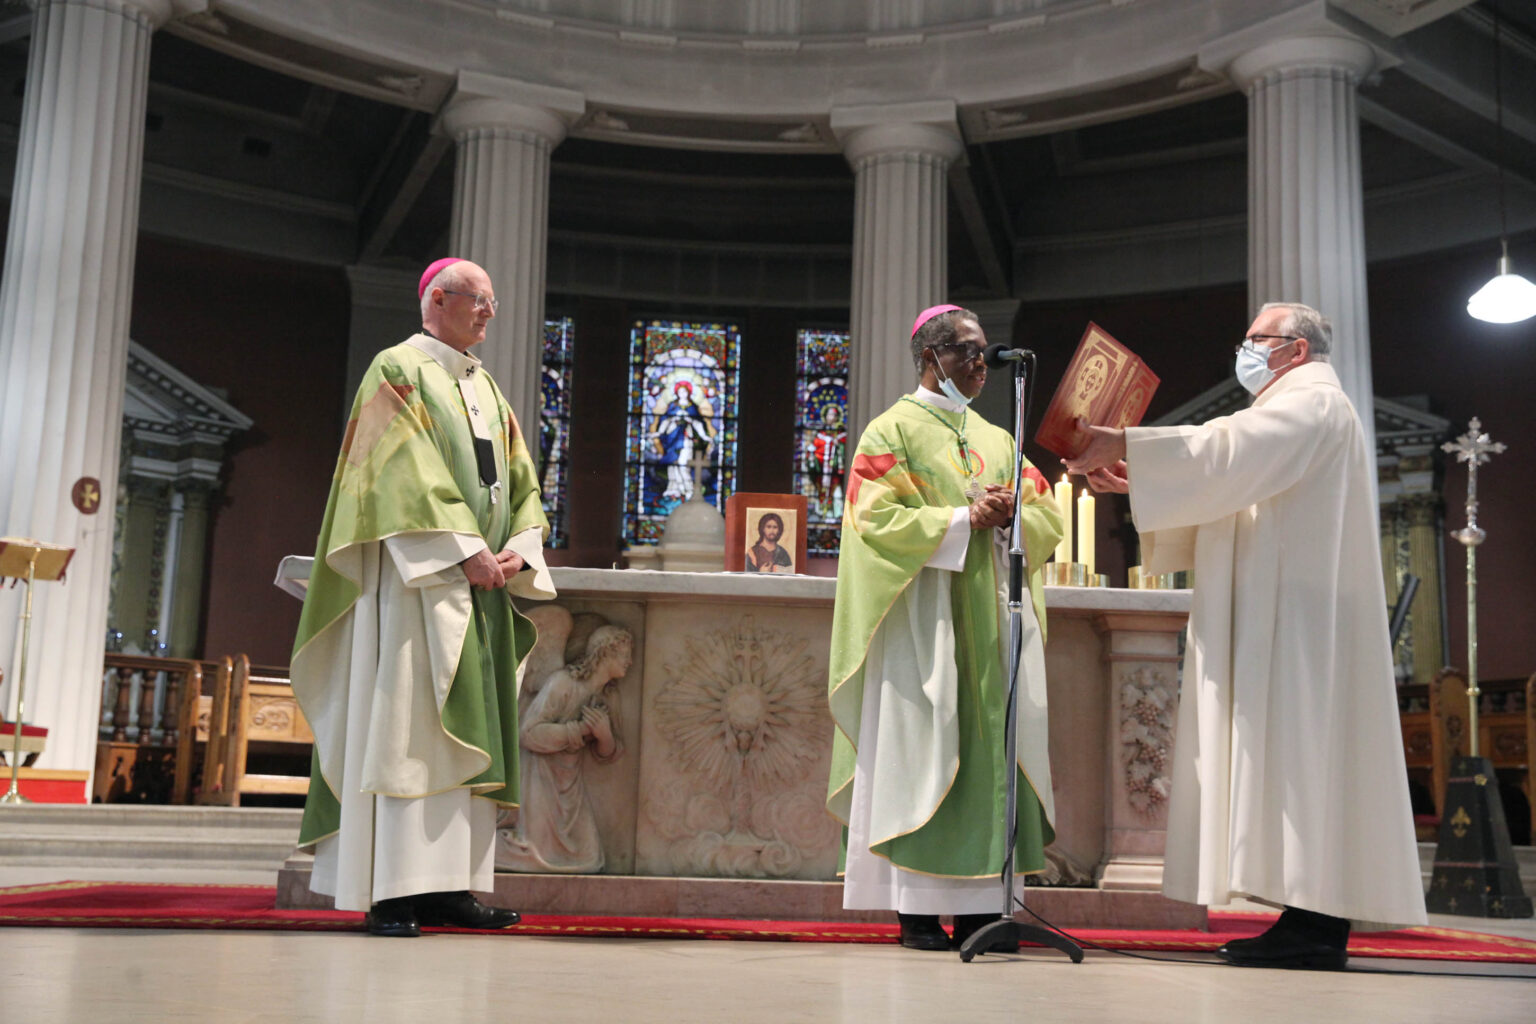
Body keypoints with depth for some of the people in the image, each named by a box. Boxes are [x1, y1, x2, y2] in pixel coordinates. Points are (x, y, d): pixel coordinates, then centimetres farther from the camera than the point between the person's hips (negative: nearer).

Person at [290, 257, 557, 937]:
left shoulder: (486, 389, 21)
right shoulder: (399, 371, -1)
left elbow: (521, 483, 16)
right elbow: (409, 472, -14)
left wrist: (518, 552, -2)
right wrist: (464, 549, -20)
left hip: (480, 582, 8)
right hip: (415, 575, -8)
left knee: (464, 735, 4)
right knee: (403, 729, -10)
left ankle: (447, 886, 6)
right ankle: (390, 893, -9)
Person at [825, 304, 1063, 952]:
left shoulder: (997, 440, 20)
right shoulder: (893, 430, 4)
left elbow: (1048, 517, 13)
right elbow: (875, 518, -9)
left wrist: (1009, 515, -9)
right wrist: (962, 521, -16)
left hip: (992, 615, 5)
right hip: (923, 613, -5)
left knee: (990, 746, 0)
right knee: (921, 748, -7)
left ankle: (977, 905, 2)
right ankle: (917, 908, -4)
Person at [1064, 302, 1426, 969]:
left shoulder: (1312, 402, -3)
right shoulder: (1286, 413, 29)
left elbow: (1224, 452, -21)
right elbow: (1225, 486, 20)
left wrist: (1124, 445, -21)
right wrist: (1132, 480, 7)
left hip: (1297, 614, -10)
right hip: (1272, 619, 10)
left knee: (1300, 749, -13)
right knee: (1291, 759, 5)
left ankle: (1318, 926, -15)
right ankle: (1313, 918, 4)